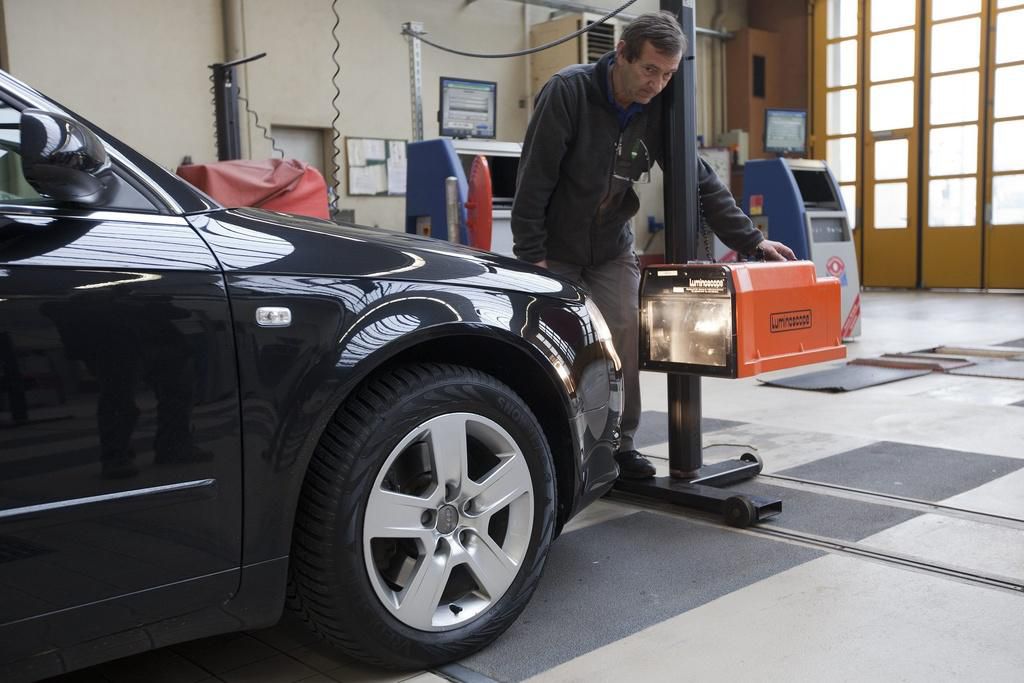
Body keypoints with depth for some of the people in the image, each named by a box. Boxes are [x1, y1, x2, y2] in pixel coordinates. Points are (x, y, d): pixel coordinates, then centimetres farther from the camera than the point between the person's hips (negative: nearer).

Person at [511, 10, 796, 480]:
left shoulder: (656, 110, -7)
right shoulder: (567, 92, -21)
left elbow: (700, 181, -3)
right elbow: (534, 178, -21)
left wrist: (750, 240, -8)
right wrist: (530, 255, -21)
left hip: (612, 248, 4)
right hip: (555, 248, -4)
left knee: (625, 341, -2)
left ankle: (619, 443, 12)